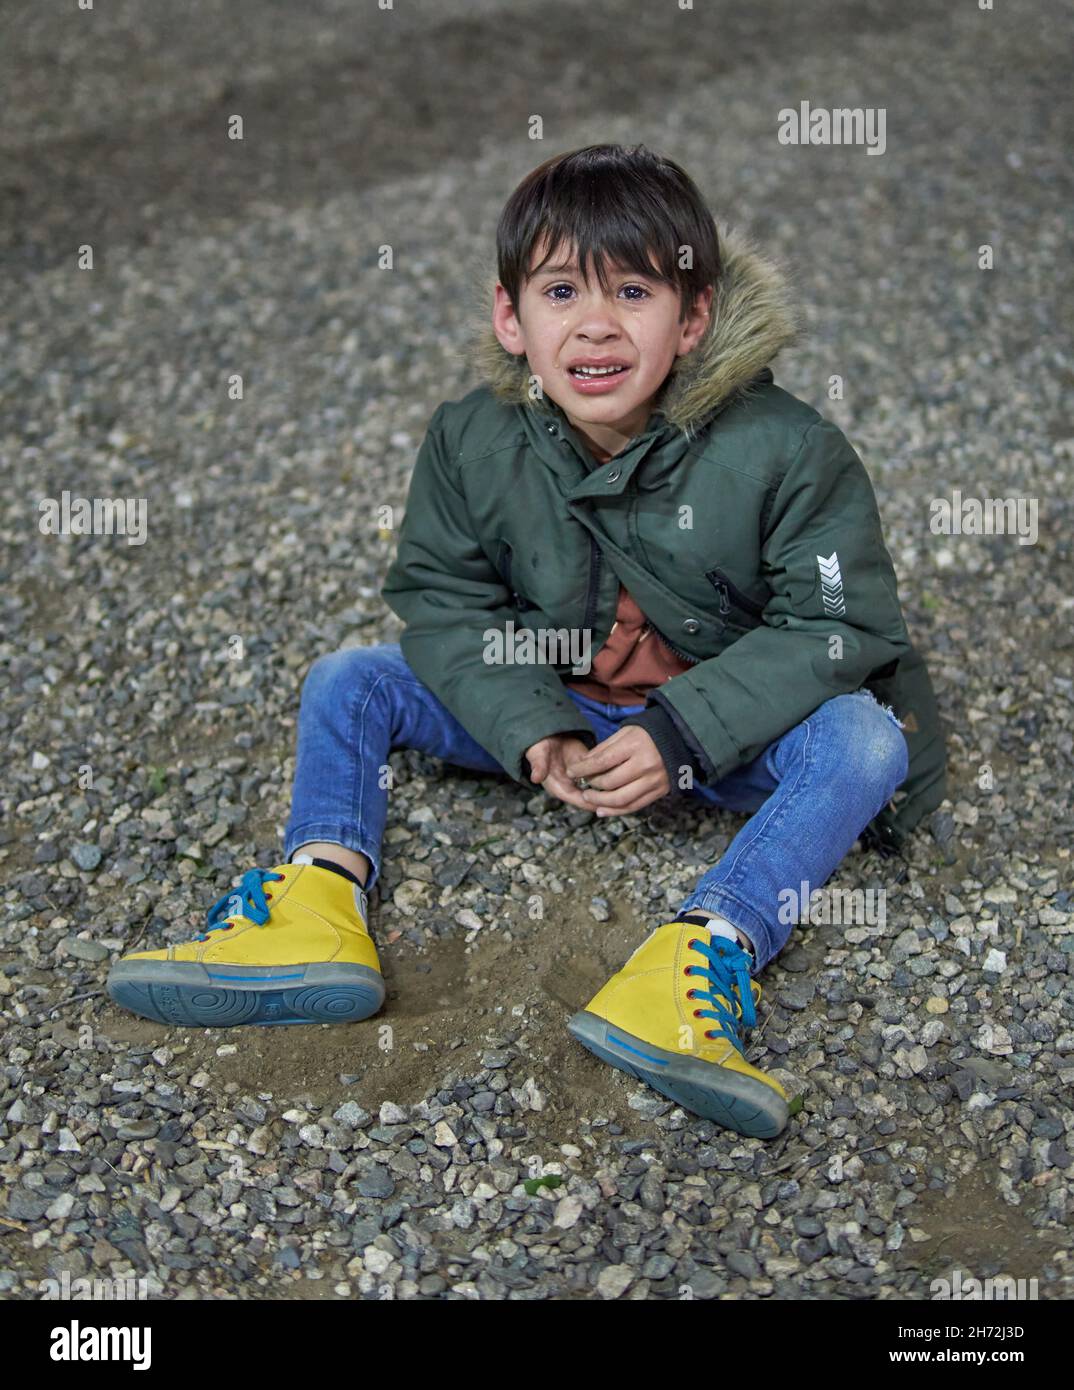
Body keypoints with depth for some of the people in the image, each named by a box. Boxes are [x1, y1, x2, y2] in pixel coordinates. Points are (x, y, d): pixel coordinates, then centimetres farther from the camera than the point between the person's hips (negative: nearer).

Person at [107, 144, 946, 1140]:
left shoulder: (781, 450, -21)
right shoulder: (473, 441, -12)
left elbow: (837, 624, -18)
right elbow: (443, 599, -4)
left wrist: (679, 735, -27)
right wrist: (534, 733, -20)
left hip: (723, 730, -2)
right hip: (553, 710, 3)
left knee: (865, 740, -31)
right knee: (348, 680, -7)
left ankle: (707, 947, -46)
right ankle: (318, 904, -27)